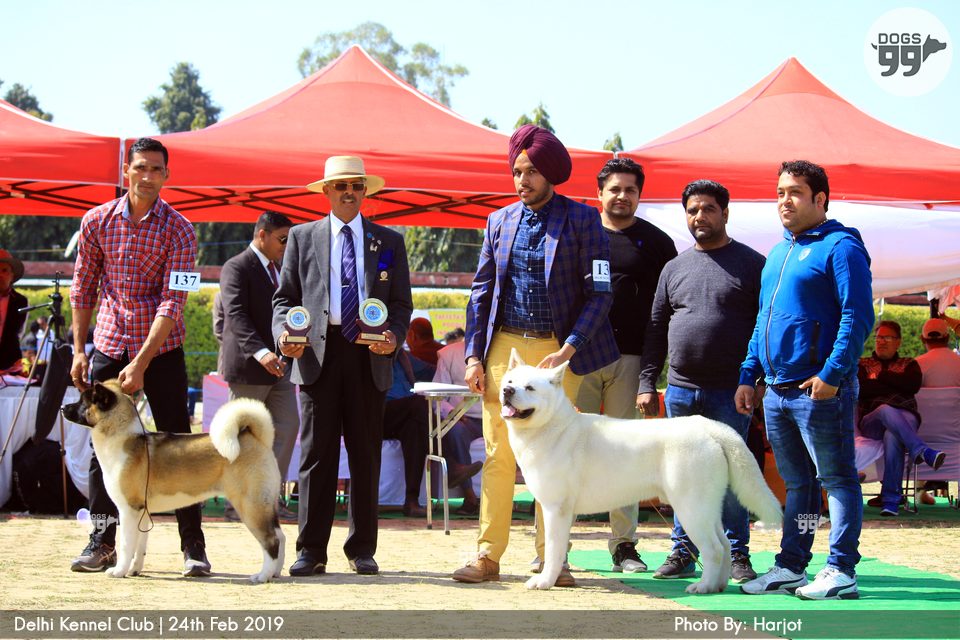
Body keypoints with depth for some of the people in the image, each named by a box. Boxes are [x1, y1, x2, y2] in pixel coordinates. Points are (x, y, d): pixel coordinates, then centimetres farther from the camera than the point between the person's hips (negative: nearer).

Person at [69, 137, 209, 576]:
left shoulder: (178, 229, -9)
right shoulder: (97, 222, 1)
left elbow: (172, 302, -15)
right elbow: (83, 289, 9)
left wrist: (141, 364, -21)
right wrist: (78, 351, 3)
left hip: (161, 349, -3)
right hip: (108, 346, 3)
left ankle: (192, 544, 4)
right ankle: (103, 541, 14)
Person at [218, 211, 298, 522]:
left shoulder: (278, 268, 17)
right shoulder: (237, 267, -11)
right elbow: (235, 315, -23)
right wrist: (260, 352, -36)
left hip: (278, 364, 8)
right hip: (248, 367, -8)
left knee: (287, 427, 2)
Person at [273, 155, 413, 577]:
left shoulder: (389, 242, 13)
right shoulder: (302, 238, 12)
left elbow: (401, 302, 10)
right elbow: (285, 297, 10)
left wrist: (393, 335, -10)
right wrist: (285, 334, -10)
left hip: (369, 356, 1)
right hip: (318, 353, -1)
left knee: (366, 455, 4)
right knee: (316, 453, -2)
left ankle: (362, 550, 12)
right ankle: (311, 551, 2)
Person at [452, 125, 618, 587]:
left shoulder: (581, 220, 0)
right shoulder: (499, 222, 11)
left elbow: (599, 293, -4)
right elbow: (481, 290, 13)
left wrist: (569, 348, -15)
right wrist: (473, 355, 5)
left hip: (558, 352, -3)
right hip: (505, 348, 3)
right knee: (498, 455, 2)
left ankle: (551, 559, 8)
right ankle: (488, 556, 6)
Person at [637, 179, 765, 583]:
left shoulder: (751, 264, 2)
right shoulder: (675, 267, 14)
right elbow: (656, 329, 15)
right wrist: (647, 383, 7)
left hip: (729, 393, -4)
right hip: (680, 389, 4)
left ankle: (736, 555, 7)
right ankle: (683, 552, 15)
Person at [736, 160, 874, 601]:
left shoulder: (840, 247, -7)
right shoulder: (778, 254, 20)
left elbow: (857, 316, -15)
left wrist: (832, 373, -21)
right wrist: (749, 375, 16)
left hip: (820, 388, -8)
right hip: (777, 391, 8)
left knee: (837, 478, -3)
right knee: (796, 483, 13)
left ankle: (841, 571, -1)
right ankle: (790, 567, 17)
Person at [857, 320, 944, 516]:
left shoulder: (908, 364, 25)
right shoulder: (862, 364, 24)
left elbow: (913, 385, 1)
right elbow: (861, 389, 1)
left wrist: (881, 376, 4)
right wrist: (895, 385, 2)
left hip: (905, 416, 0)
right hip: (872, 420, 0)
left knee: (892, 436, -39)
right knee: (886, 409, -39)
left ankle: (891, 498, -42)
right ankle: (921, 451, -55)